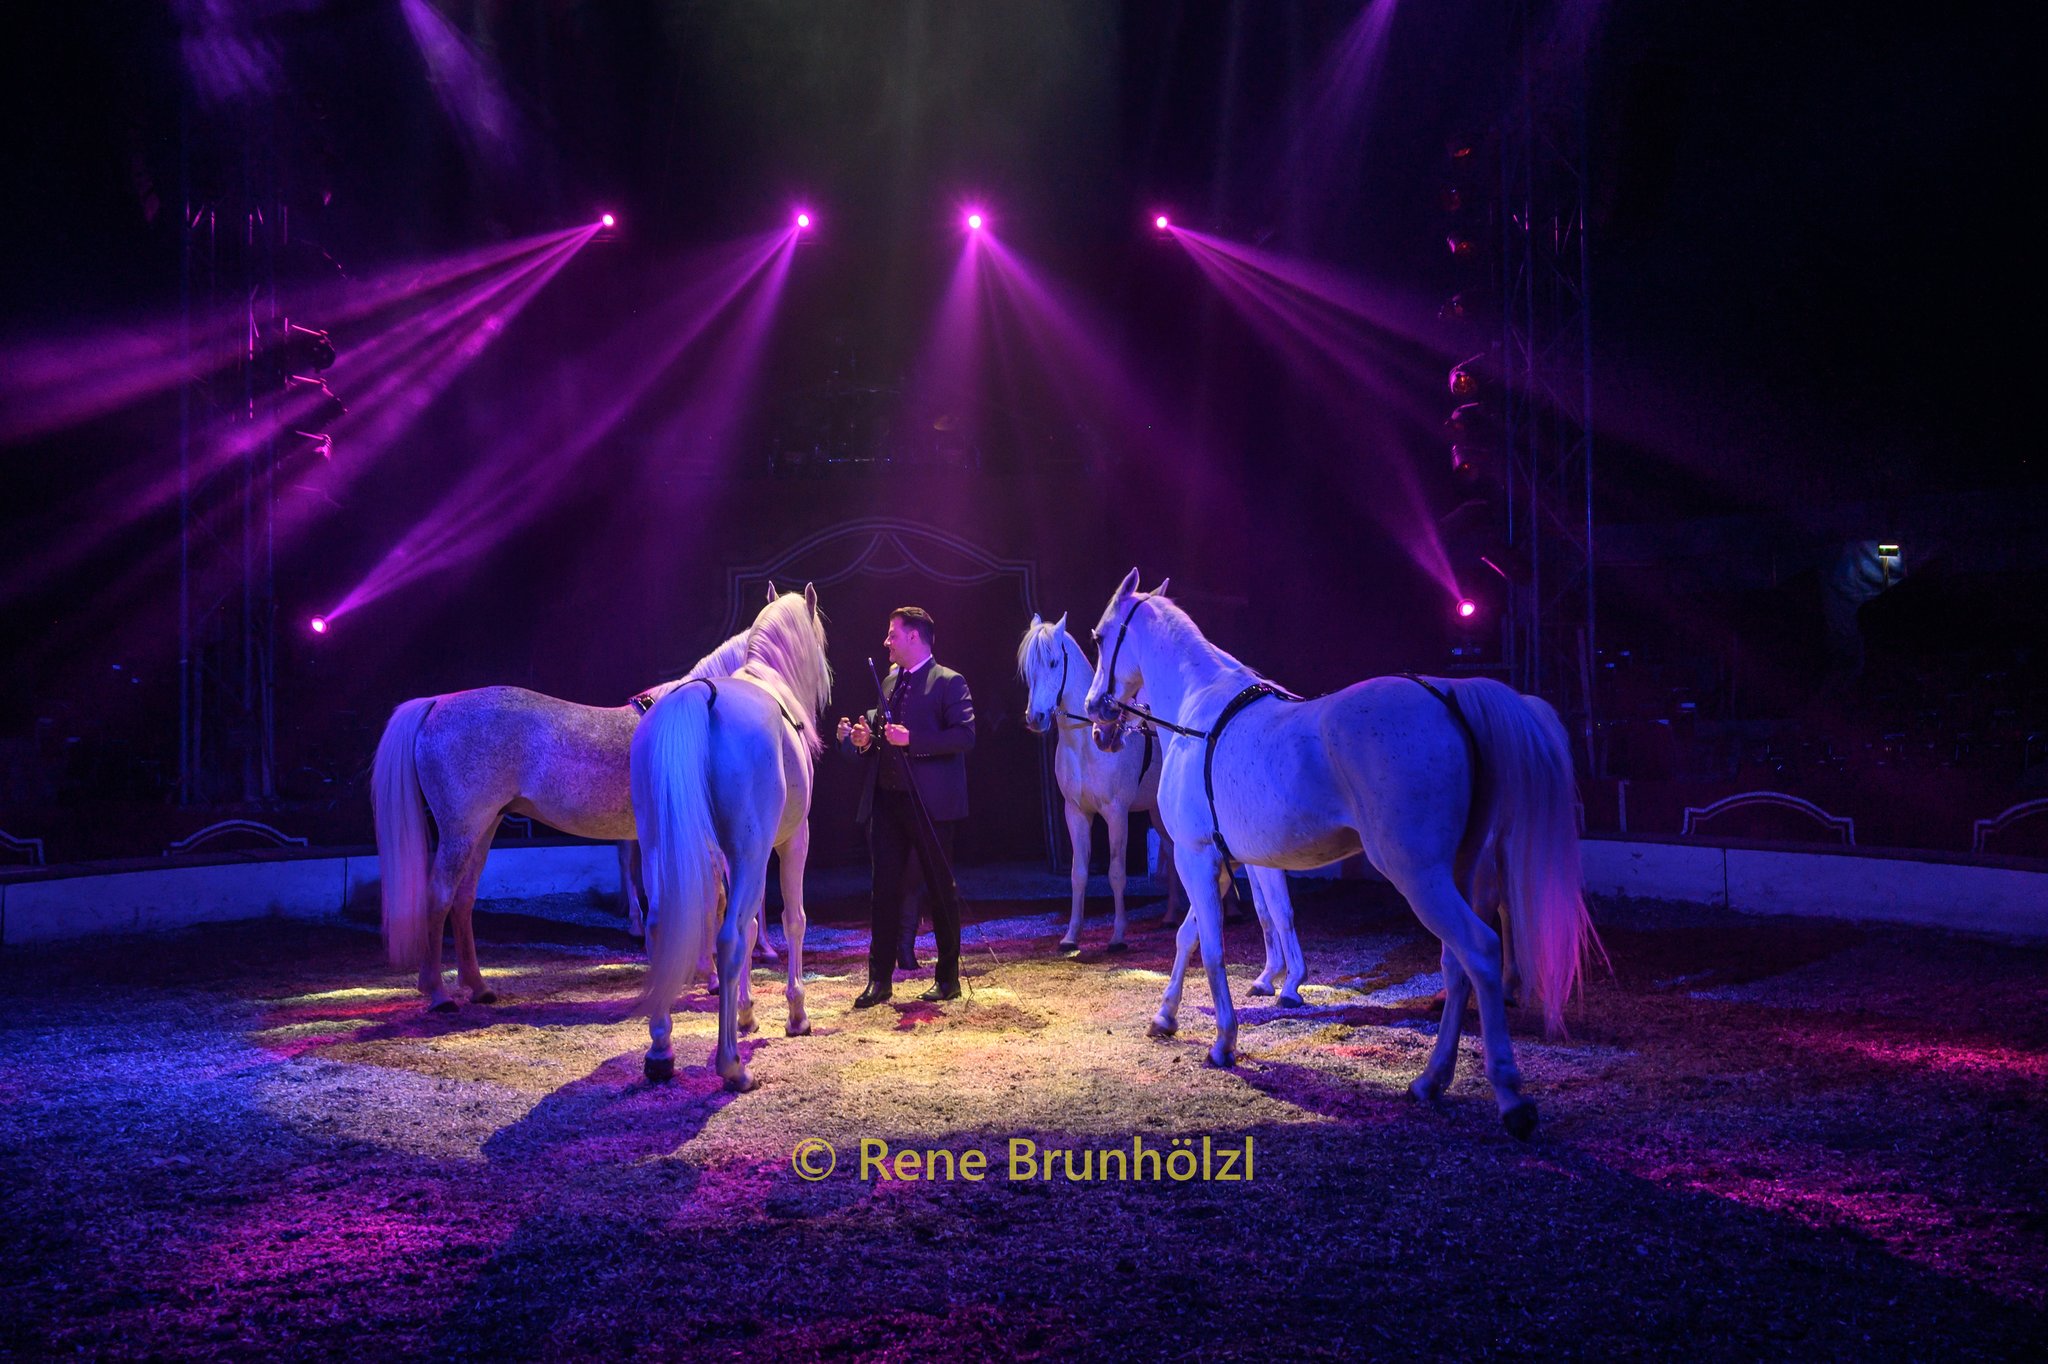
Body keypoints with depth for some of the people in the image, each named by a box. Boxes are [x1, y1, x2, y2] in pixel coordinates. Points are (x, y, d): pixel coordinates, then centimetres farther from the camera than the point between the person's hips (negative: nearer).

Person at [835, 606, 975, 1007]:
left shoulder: (949, 682, -6)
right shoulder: (889, 681, 16)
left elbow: (965, 736, -17)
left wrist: (911, 740, -22)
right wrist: (864, 739, 1)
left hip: (930, 803, -6)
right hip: (886, 801, 6)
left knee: (940, 889, 4)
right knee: (885, 889, 5)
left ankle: (948, 978, 15)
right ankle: (880, 979, 11)